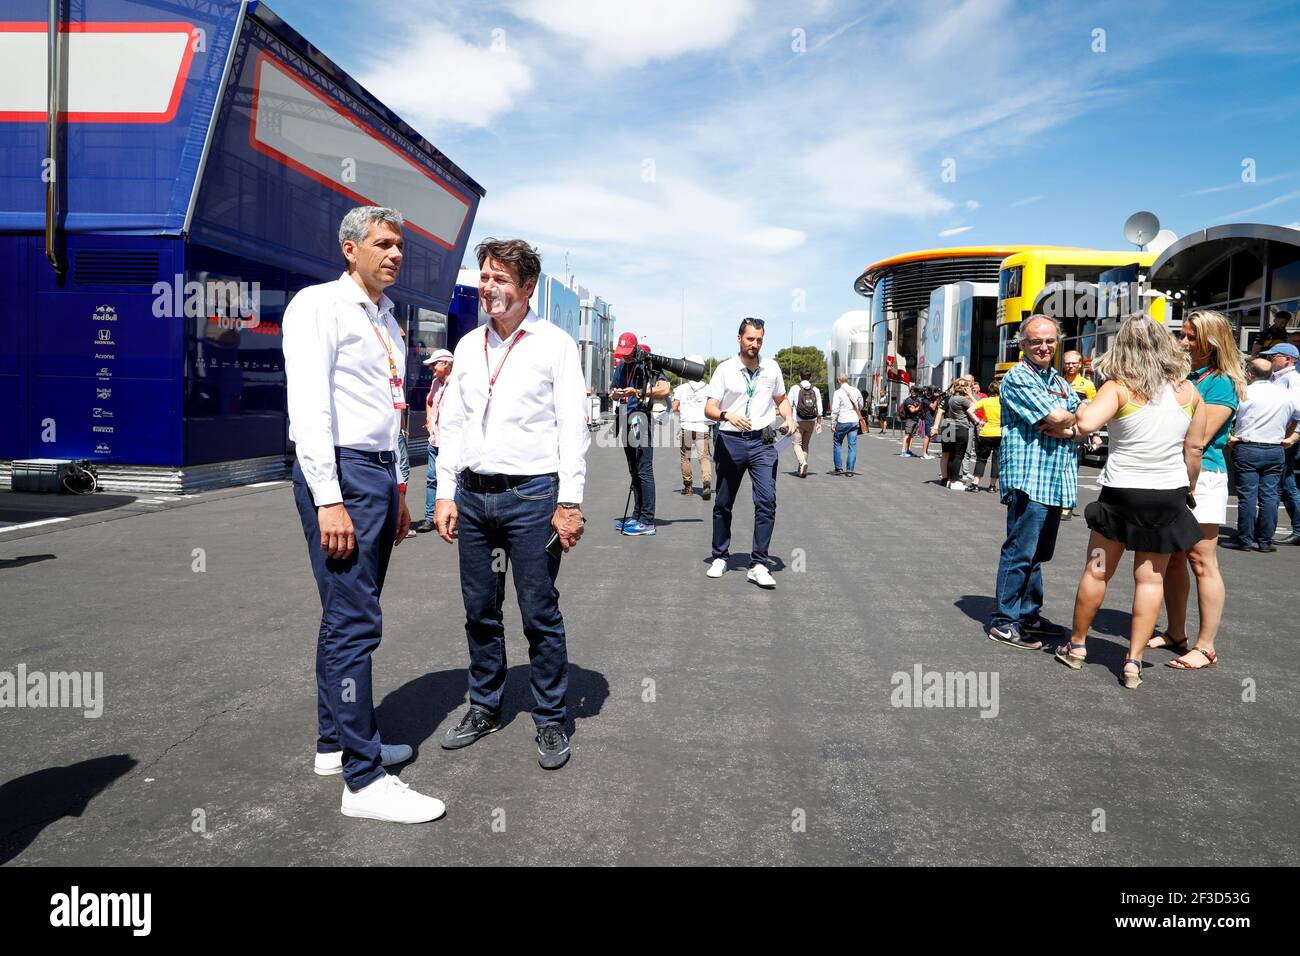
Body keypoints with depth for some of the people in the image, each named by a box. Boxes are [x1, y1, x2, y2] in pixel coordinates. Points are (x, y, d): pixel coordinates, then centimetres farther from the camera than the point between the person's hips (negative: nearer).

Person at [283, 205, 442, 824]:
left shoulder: (387, 321, 20)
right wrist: (328, 500, -21)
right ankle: (363, 780, -3)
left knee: (349, 617, 15)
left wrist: (397, 491, 21)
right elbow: (308, 404, -15)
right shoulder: (319, 304, -6)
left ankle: (335, 744, 28)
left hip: (380, 472, 9)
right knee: (354, 623, -9)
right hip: (339, 473, -9)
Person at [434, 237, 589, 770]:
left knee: (541, 615, 1)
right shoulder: (468, 346, 13)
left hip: (530, 494, -5)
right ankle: (484, 709, 28)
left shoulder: (554, 343, -2)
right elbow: (451, 423, 15)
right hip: (472, 494, 5)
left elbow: (573, 426, -5)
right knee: (480, 611, 13)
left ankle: (551, 721, 15)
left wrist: (569, 502, -11)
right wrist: (445, 493, 8)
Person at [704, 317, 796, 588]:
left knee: (767, 501, -11)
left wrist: (788, 418, 5)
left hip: (763, 442, 1)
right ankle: (720, 557, 26)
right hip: (730, 442, -1)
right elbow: (709, 409, -5)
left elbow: (781, 398, 25)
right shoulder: (725, 369, 0)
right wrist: (728, 415, -26)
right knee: (723, 503, 9)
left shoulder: (772, 368, 9)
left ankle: (758, 565, -7)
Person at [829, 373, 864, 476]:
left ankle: (839, 468, 9)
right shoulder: (856, 391, 7)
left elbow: (835, 409, -11)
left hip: (842, 422, -4)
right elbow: (861, 406, 19)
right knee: (853, 445, 5)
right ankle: (850, 470, 3)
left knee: (837, 443, 12)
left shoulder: (838, 392, -8)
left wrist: (832, 422, -6)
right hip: (855, 421, 4)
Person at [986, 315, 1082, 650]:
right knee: (1020, 551, -7)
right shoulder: (1018, 377, -6)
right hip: (1029, 478, -8)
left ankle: (1029, 613, 25)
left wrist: (1058, 425, -11)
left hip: (1055, 482, 8)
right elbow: (1055, 417, -16)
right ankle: (1004, 622, -1)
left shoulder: (1061, 382, 19)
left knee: (1039, 553, 14)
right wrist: (1071, 418, 5)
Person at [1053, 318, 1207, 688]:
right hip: (1170, 496, 3)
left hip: (1122, 494, -3)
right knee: (1151, 578, 9)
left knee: (1097, 572, 10)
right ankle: (1134, 661, 10)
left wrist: (1083, 408, -7)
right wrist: (1188, 490, 16)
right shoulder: (1188, 390, 0)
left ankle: (1076, 645, 23)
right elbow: (1195, 448, 4)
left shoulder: (1119, 388, -13)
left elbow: (1086, 424, -29)